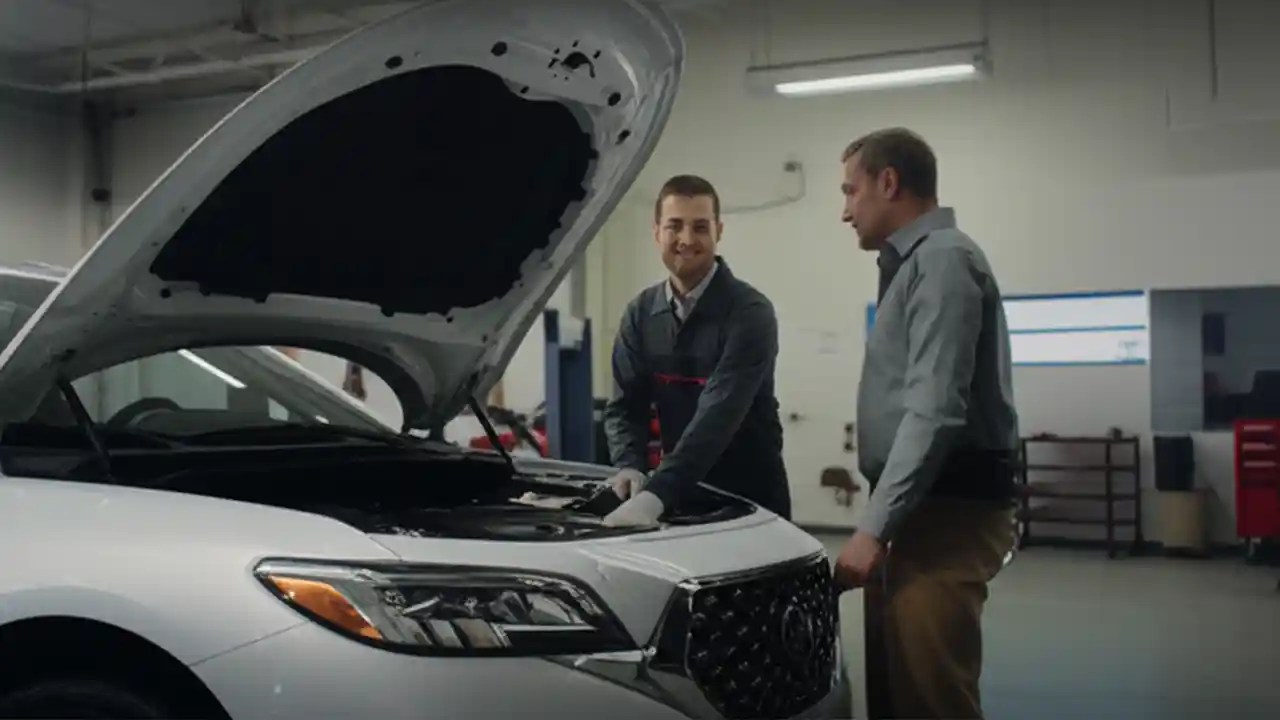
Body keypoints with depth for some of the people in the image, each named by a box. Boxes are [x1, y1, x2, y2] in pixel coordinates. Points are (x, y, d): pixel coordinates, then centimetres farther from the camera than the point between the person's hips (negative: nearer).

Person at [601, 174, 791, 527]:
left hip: (750, 493, -4)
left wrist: (656, 494, -40)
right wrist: (631, 467, -21)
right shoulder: (641, 313, 0)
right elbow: (625, 405, 0)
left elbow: (718, 415, -30)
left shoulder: (750, 313, -19)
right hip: (681, 491, 5)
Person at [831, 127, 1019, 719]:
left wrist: (872, 527, -25)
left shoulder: (943, 259, -11)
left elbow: (935, 412, -22)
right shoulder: (915, 264, 22)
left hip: (947, 513, -10)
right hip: (922, 509, 10)